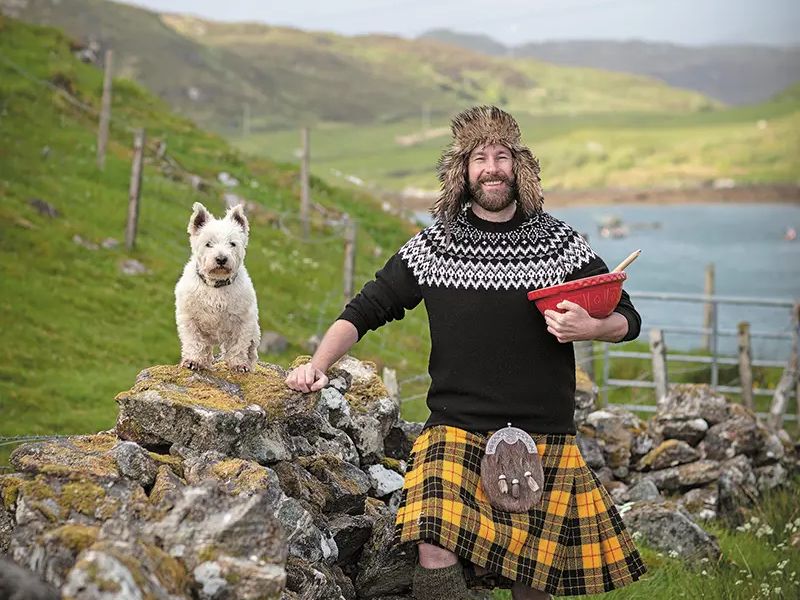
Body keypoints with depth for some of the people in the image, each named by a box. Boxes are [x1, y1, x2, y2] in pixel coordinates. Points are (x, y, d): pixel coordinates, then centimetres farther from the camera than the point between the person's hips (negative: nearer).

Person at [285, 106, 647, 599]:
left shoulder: (558, 243, 3)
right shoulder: (433, 247, 3)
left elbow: (628, 319, 7)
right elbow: (364, 312, 8)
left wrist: (588, 328, -15)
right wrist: (317, 365, -7)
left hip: (543, 437, 1)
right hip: (458, 430, -1)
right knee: (436, 558, -21)